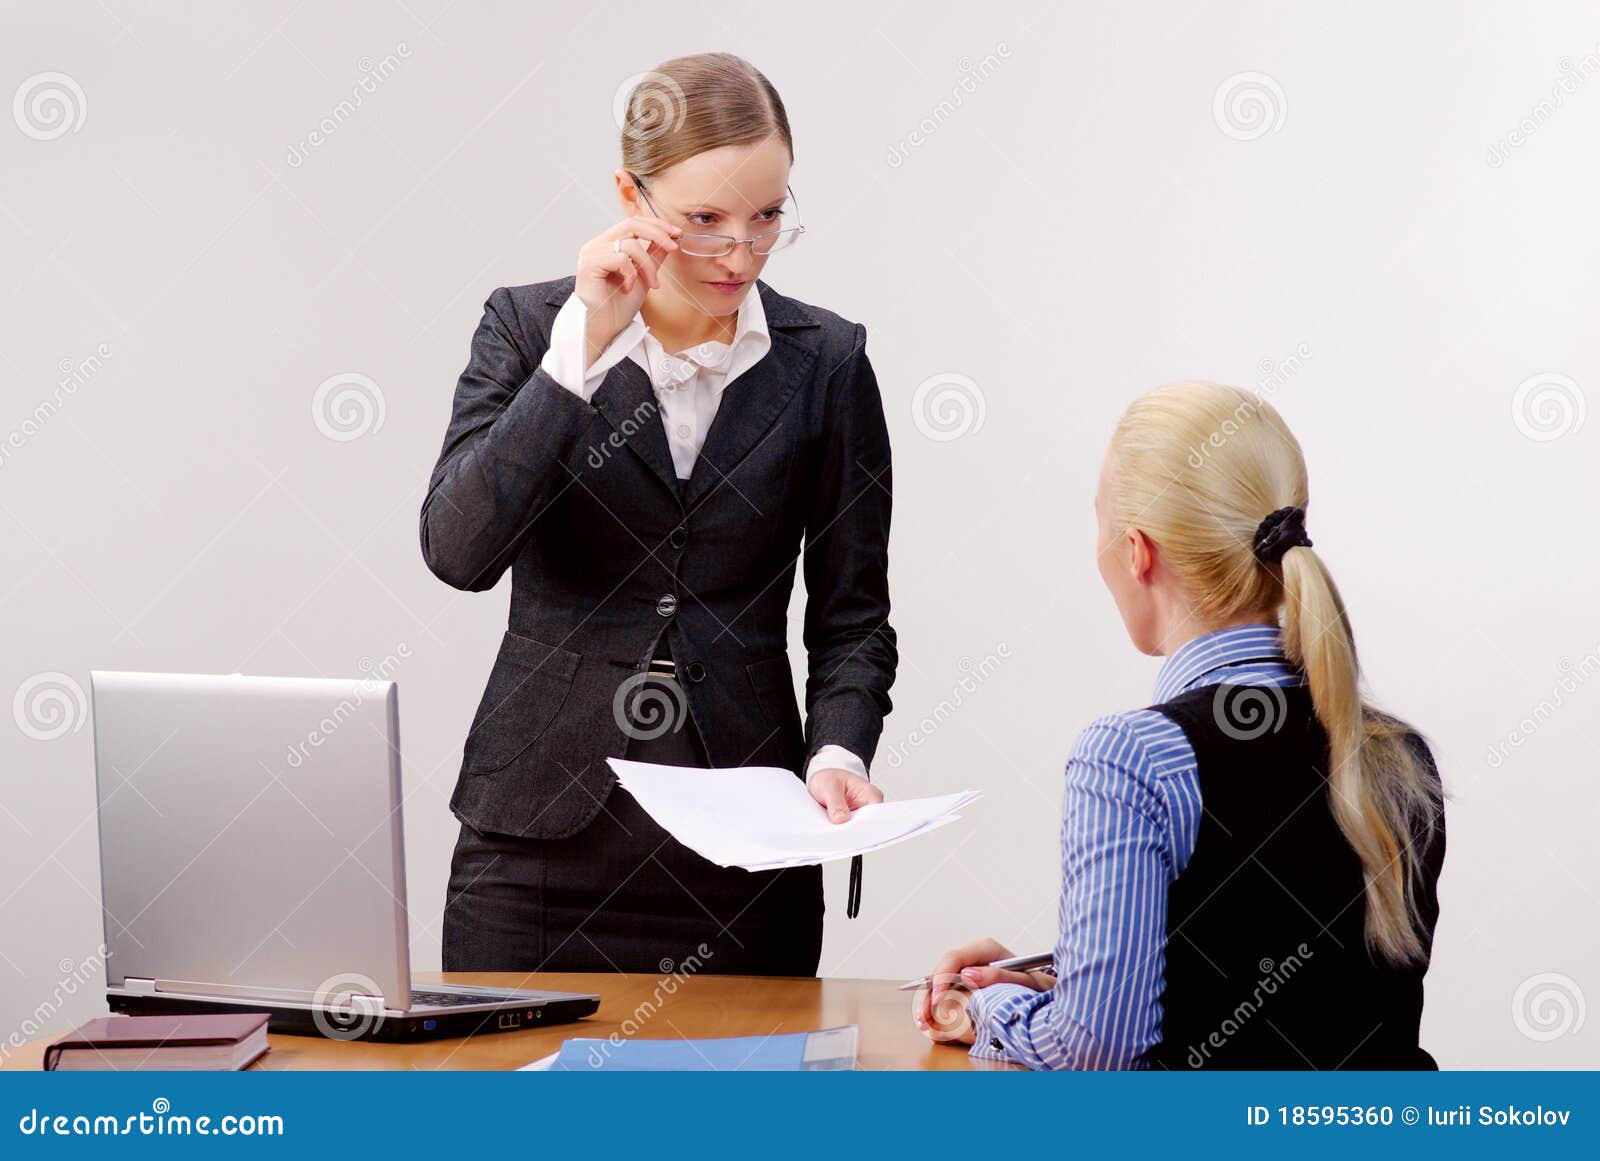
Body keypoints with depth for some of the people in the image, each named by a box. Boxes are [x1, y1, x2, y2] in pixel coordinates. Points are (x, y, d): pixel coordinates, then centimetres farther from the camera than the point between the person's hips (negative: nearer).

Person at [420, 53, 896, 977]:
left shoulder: (826, 362, 3)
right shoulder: (528, 327, 1)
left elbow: (852, 614, 7)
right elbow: (459, 551, -14)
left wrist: (838, 752, -12)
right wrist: (585, 344, -17)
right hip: (543, 834, 0)